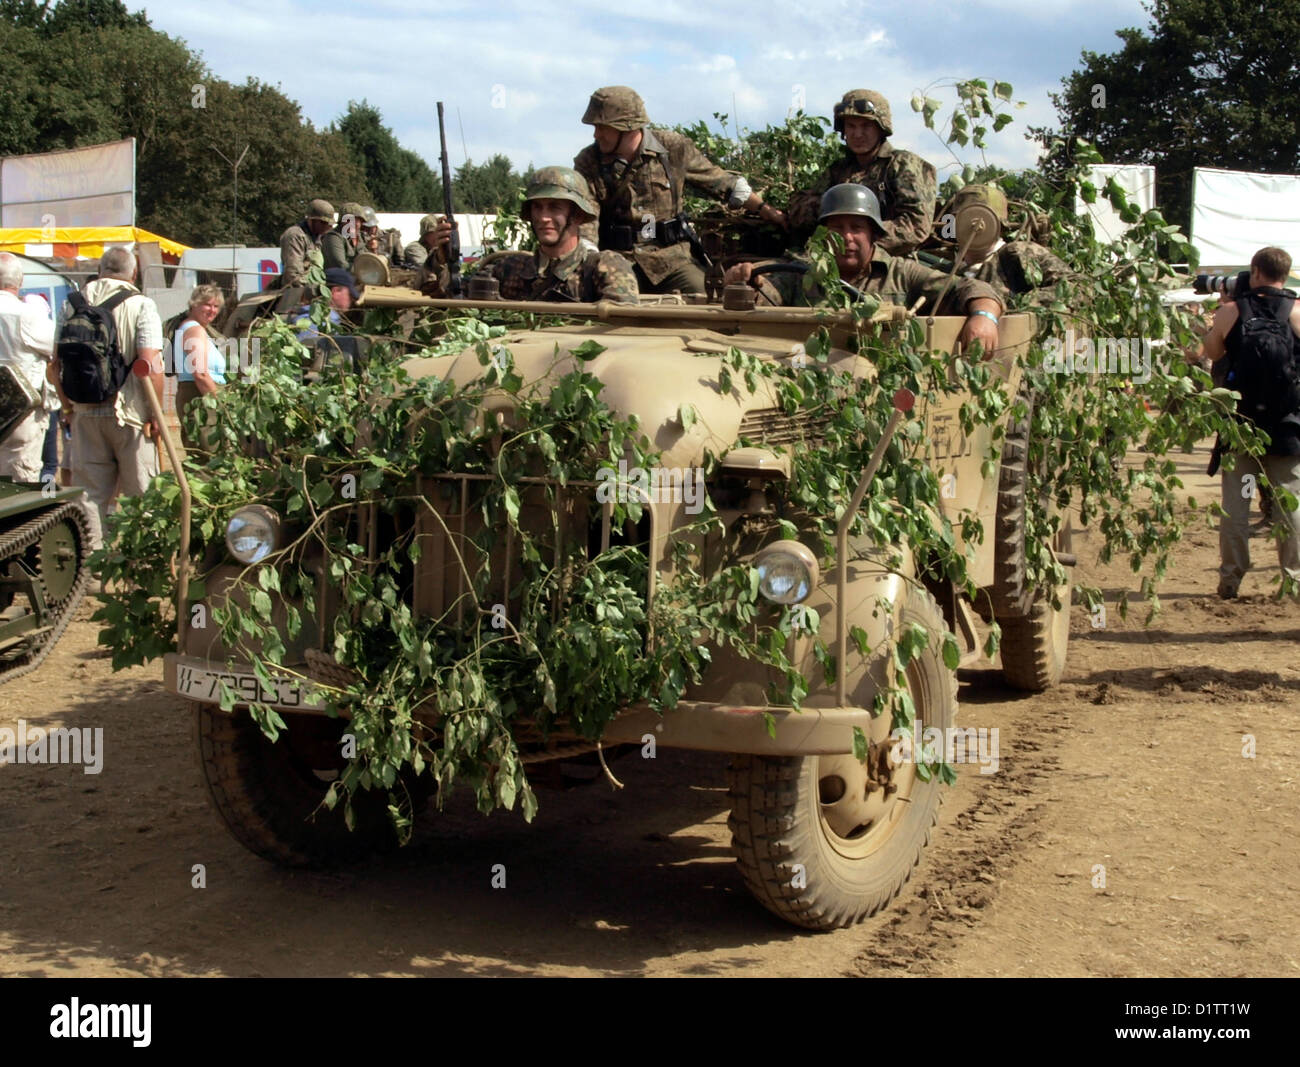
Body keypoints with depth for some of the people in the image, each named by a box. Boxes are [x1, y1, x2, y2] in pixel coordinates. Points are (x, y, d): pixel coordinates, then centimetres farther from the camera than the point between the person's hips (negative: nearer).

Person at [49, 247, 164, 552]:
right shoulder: (142, 305, -8)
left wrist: (67, 404, 20)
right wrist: (156, 414, -10)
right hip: (130, 412, -4)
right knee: (140, 492, 6)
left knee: (91, 492, 10)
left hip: (85, 413, 4)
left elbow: (56, 364, 8)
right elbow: (150, 364, -16)